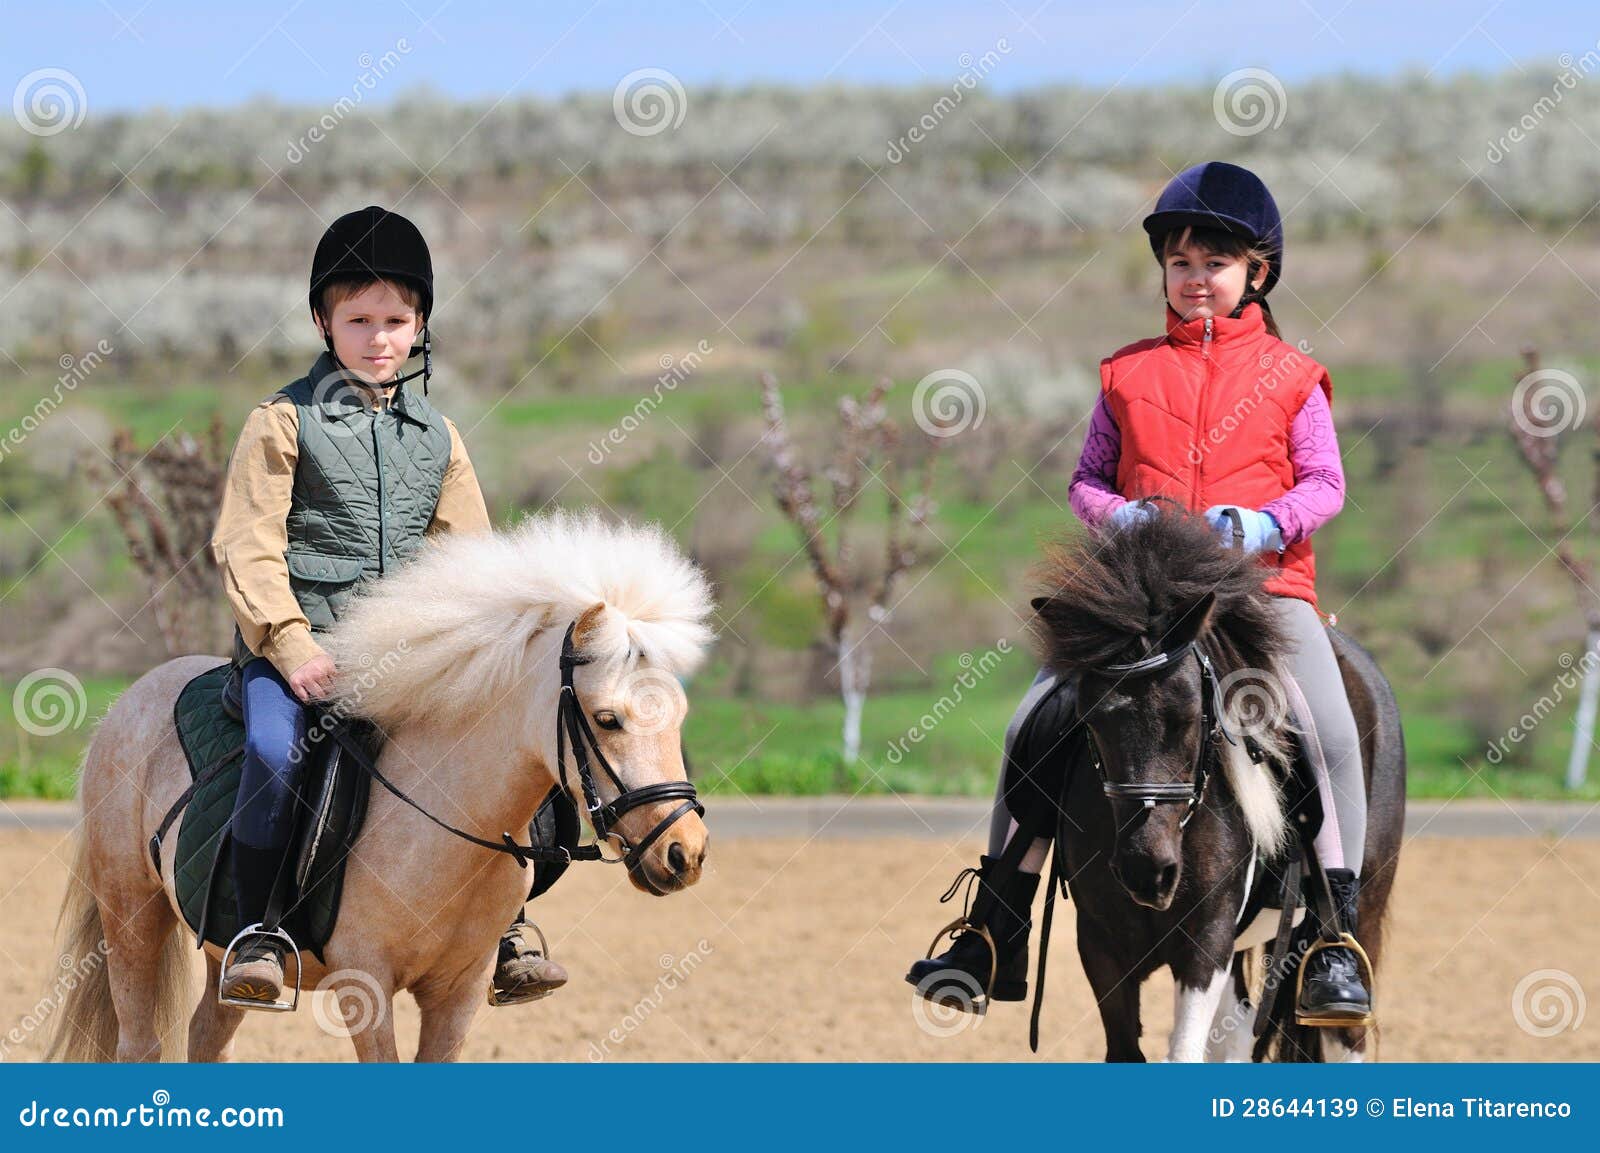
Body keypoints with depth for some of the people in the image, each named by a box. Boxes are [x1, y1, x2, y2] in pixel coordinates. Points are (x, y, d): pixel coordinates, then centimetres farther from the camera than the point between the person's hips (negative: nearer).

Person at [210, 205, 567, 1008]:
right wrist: (293, 646, -16)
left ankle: (503, 929, 1)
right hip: (296, 642, -4)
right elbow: (248, 545, -5)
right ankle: (257, 933, -19)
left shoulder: (437, 436, 15)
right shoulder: (284, 422, 1)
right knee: (275, 748, -31)